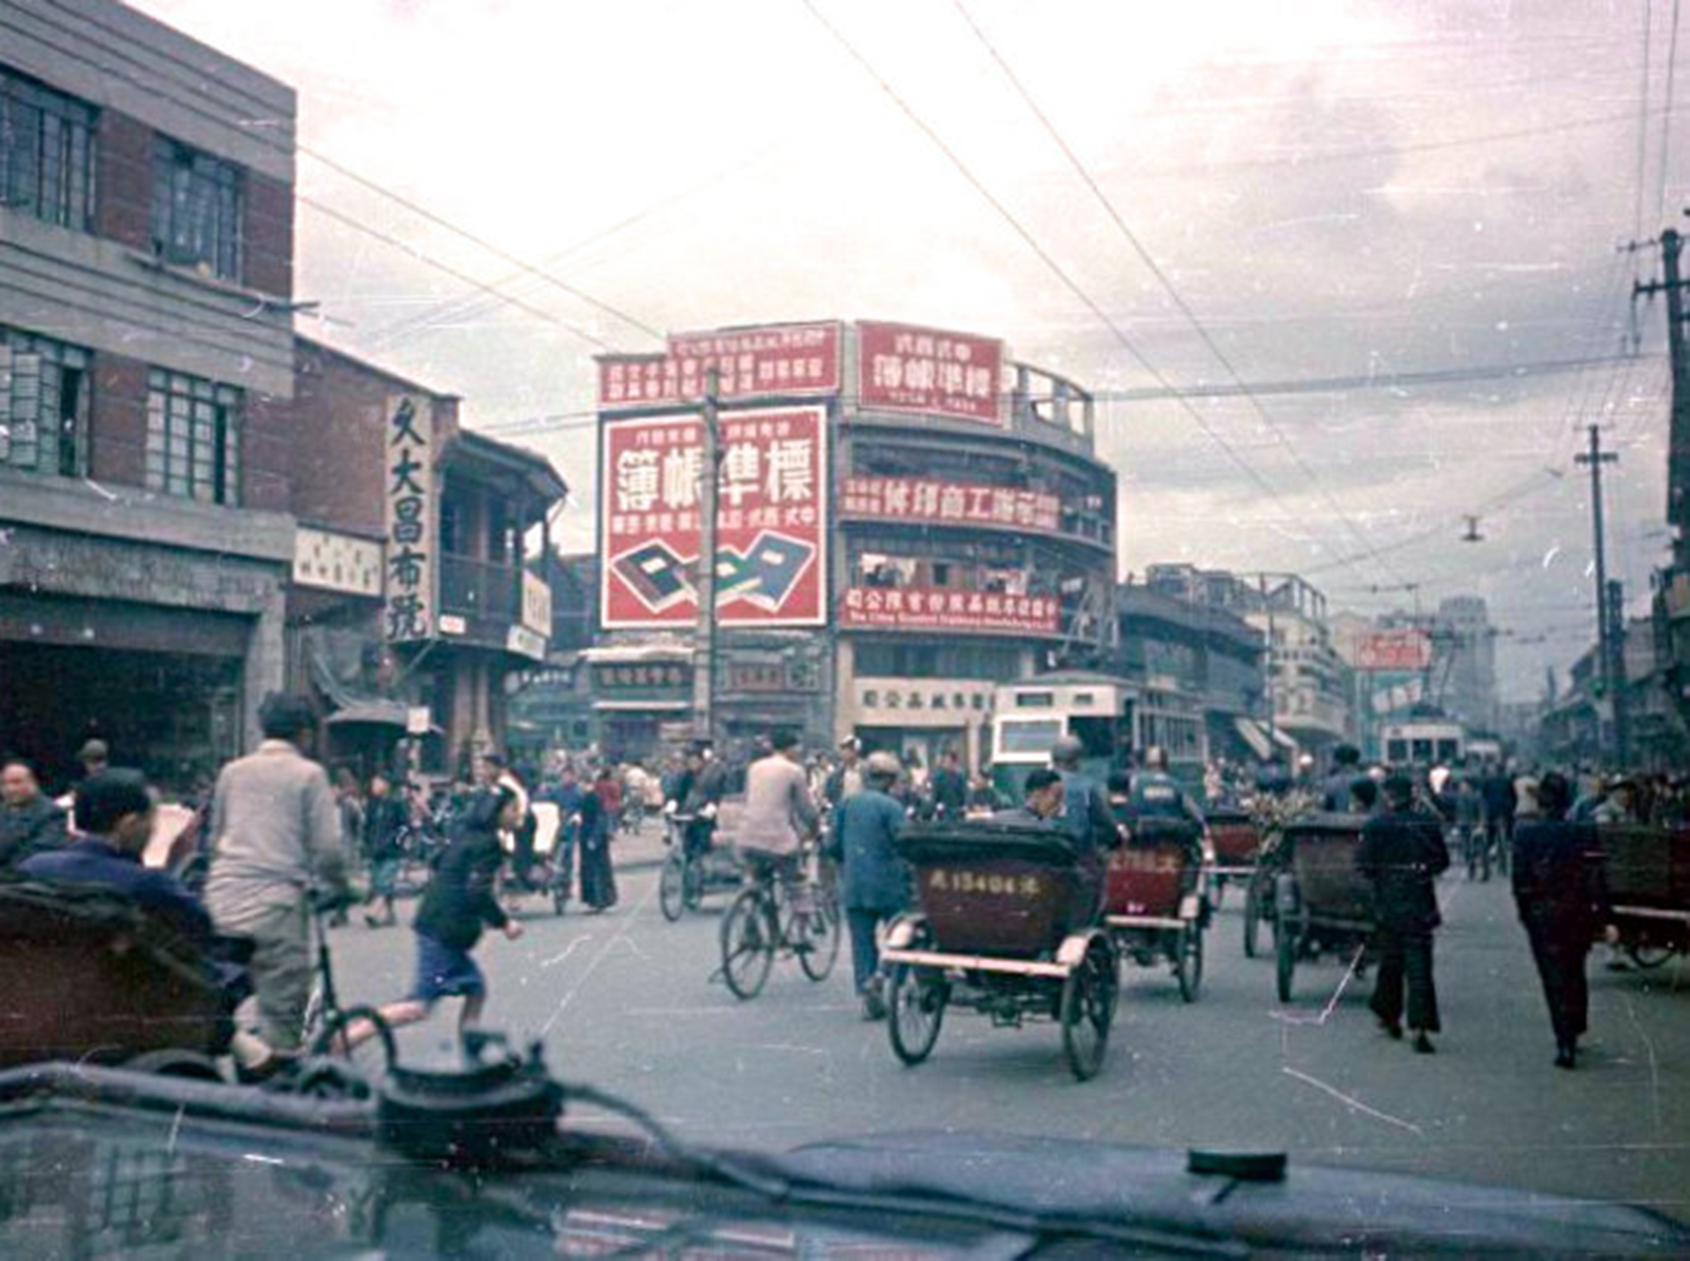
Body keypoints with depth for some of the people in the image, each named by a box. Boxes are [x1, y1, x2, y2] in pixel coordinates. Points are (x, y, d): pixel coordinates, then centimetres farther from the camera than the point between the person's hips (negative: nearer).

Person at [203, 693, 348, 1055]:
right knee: (281, 1011, 0)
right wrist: (338, 889, 14)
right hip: (276, 901, -5)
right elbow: (327, 848, -4)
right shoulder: (309, 774, 0)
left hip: (223, 899, 5)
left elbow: (214, 837, 21)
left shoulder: (232, 771, 14)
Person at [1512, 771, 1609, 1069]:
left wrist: (1523, 910, 7)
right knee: (1574, 975, 20)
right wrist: (1601, 915, -1)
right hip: (1578, 914, 2)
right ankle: (1573, 1033, 30)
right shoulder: (1584, 832, -7)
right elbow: (1595, 879, -7)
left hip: (1542, 915, -2)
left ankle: (1566, 1044, -2)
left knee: (1555, 980, 3)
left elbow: (1520, 879, -5)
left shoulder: (1525, 833, -9)